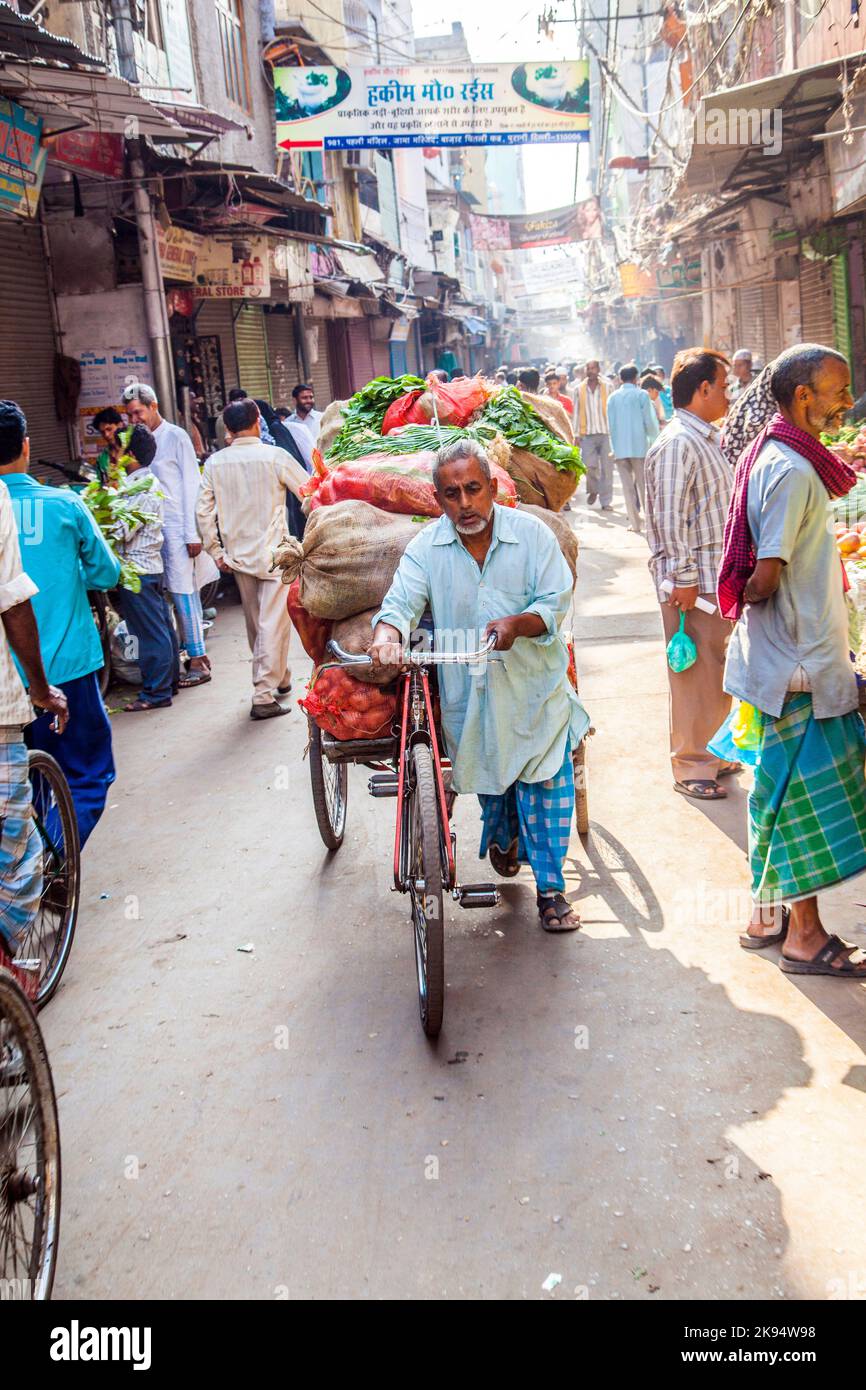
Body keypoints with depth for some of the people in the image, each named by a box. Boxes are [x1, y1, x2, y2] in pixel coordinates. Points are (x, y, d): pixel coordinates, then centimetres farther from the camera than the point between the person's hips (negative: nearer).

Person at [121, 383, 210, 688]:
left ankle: (198, 661, -2)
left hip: (176, 528, -6)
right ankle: (197, 654, 13)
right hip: (153, 528, 6)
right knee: (179, 594, 7)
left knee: (183, 593, -6)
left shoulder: (176, 437, -4)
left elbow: (191, 485, -7)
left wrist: (192, 534, -11)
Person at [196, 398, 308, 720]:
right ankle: (263, 696, -9)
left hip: (238, 554, 4)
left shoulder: (215, 463, 0)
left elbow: (203, 512, -1)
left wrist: (216, 552, 6)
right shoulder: (274, 456, -9)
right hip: (273, 551, -4)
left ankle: (278, 677, 34)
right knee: (273, 622, -4)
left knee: (255, 622, 18)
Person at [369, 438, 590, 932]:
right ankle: (503, 837, 51)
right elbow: (401, 602, -12)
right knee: (488, 778, 18)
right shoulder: (426, 548, -3)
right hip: (468, 691, 2)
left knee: (546, 784, -4)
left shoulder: (532, 534, -6)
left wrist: (518, 623, -29)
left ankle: (551, 888, 9)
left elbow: (556, 604, -8)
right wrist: (388, 635, -35)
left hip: (534, 686, -1)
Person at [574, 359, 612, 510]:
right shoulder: (579, 389, 7)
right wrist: (577, 434, 6)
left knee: (606, 467, -1)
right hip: (587, 433, 1)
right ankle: (593, 490, 25)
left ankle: (606, 500, 7)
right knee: (589, 465, -4)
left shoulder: (607, 387, 4)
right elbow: (576, 412, 10)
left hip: (606, 432, -1)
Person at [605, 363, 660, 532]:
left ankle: (634, 522, 3)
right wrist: (653, 436, 17)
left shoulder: (612, 397, 5)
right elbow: (649, 422, -3)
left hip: (619, 447, 2)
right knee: (642, 483, 6)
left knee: (627, 485, 5)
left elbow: (610, 424, 7)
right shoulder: (641, 395, -3)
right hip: (639, 445, -2)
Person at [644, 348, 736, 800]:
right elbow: (669, 518, -20)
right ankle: (691, 768, 9)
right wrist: (683, 578, -20)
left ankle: (711, 754, 29)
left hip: (718, 576, 10)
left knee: (717, 671, 16)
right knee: (695, 675, -2)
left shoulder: (706, 438, 15)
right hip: (693, 581, -10)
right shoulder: (676, 444, -16)